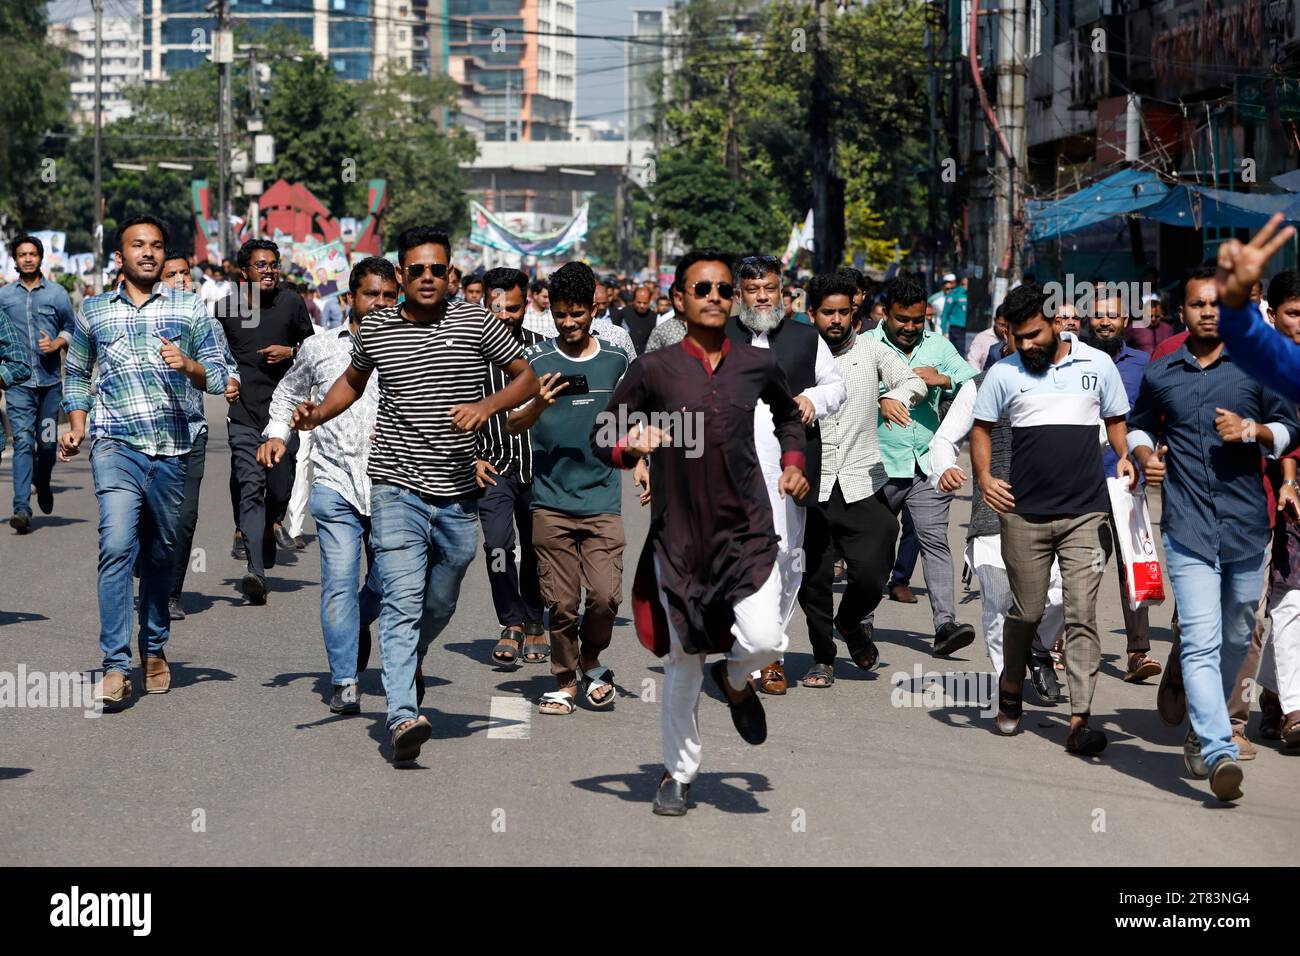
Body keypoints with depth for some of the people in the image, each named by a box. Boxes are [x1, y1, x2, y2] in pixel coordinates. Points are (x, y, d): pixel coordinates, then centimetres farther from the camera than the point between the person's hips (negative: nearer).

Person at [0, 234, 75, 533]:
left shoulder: (56, 293, 6)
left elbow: (71, 328, 11)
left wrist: (57, 344, -9)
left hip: (50, 379, 1)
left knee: (47, 441, 7)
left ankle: (43, 485, 38)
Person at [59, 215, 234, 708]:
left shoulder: (190, 309, 7)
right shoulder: (93, 311, 10)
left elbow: (219, 377, 6)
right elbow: (76, 372, 23)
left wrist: (189, 365, -14)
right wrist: (76, 424, 10)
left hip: (172, 450, 1)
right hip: (116, 446, -1)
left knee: (161, 554, 10)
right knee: (117, 546, -17)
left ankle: (155, 651, 29)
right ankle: (115, 667, -18)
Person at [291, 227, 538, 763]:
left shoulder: (475, 324, 1)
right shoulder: (376, 329, 4)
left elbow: (526, 377, 9)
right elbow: (353, 381, 23)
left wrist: (486, 405, -10)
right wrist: (316, 415, 4)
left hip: (458, 496, 2)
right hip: (397, 486, -2)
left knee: (439, 607, 15)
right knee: (403, 602, -15)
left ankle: (406, 668, 44)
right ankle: (403, 718, -23)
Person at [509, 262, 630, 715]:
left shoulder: (616, 359, 7)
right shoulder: (537, 361, 1)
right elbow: (513, 426, -6)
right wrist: (538, 406, -25)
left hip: (602, 500, 1)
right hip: (551, 501, -1)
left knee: (605, 595, -10)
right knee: (561, 602, -1)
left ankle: (592, 662, 17)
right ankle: (566, 681, 16)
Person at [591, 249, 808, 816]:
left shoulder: (758, 365, 3)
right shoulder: (653, 370, -4)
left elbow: (788, 412, 26)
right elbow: (600, 439, 2)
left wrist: (793, 461, 11)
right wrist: (629, 447, -19)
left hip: (749, 533, 1)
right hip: (679, 536, -1)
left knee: (764, 642, -18)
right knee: (682, 663, 8)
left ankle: (734, 679, 20)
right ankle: (679, 773, 28)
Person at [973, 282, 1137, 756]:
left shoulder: (1098, 364, 5)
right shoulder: (1004, 373, 5)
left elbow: (1116, 421, 15)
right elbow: (982, 427, 13)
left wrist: (1125, 458, -4)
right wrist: (984, 476, -4)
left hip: (1086, 514, -1)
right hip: (1025, 515, 1)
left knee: (1082, 615, -7)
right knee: (1026, 613, 8)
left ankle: (1079, 721, -8)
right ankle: (1010, 692, 33)